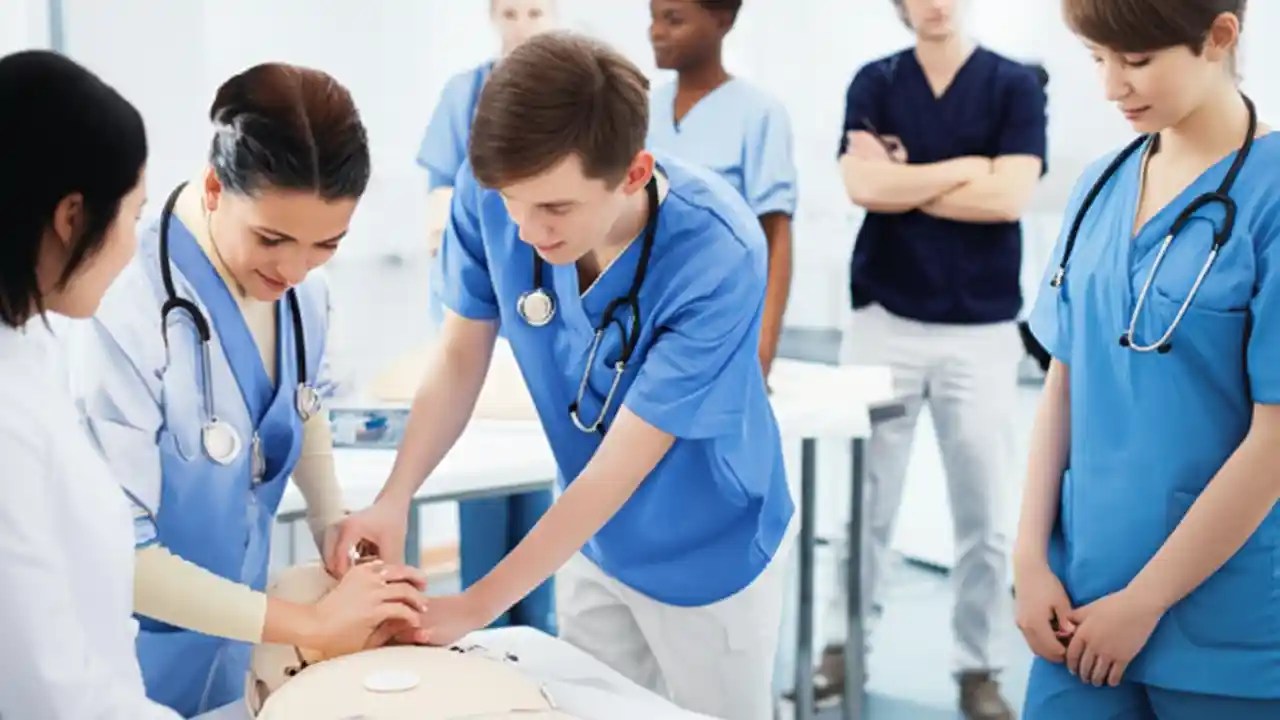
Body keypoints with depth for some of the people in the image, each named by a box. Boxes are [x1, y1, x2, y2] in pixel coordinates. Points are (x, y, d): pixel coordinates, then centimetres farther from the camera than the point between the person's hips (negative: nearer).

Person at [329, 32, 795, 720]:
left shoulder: (716, 258, -34)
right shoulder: (491, 192, -22)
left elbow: (622, 463, -28)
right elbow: (460, 358, -8)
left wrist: (475, 606, -24)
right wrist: (392, 500, -23)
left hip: (706, 555, -4)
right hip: (592, 540, 4)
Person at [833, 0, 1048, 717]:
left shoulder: (1016, 85, 1)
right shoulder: (875, 83, 5)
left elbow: (1009, 197, -13)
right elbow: (865, 186, -11)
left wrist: (905, 183, -8)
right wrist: (966, 167, -7)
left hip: (982, 331, -1)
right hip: (885, 322, 1)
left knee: (985, 515, 4)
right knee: (865, 503, 8)